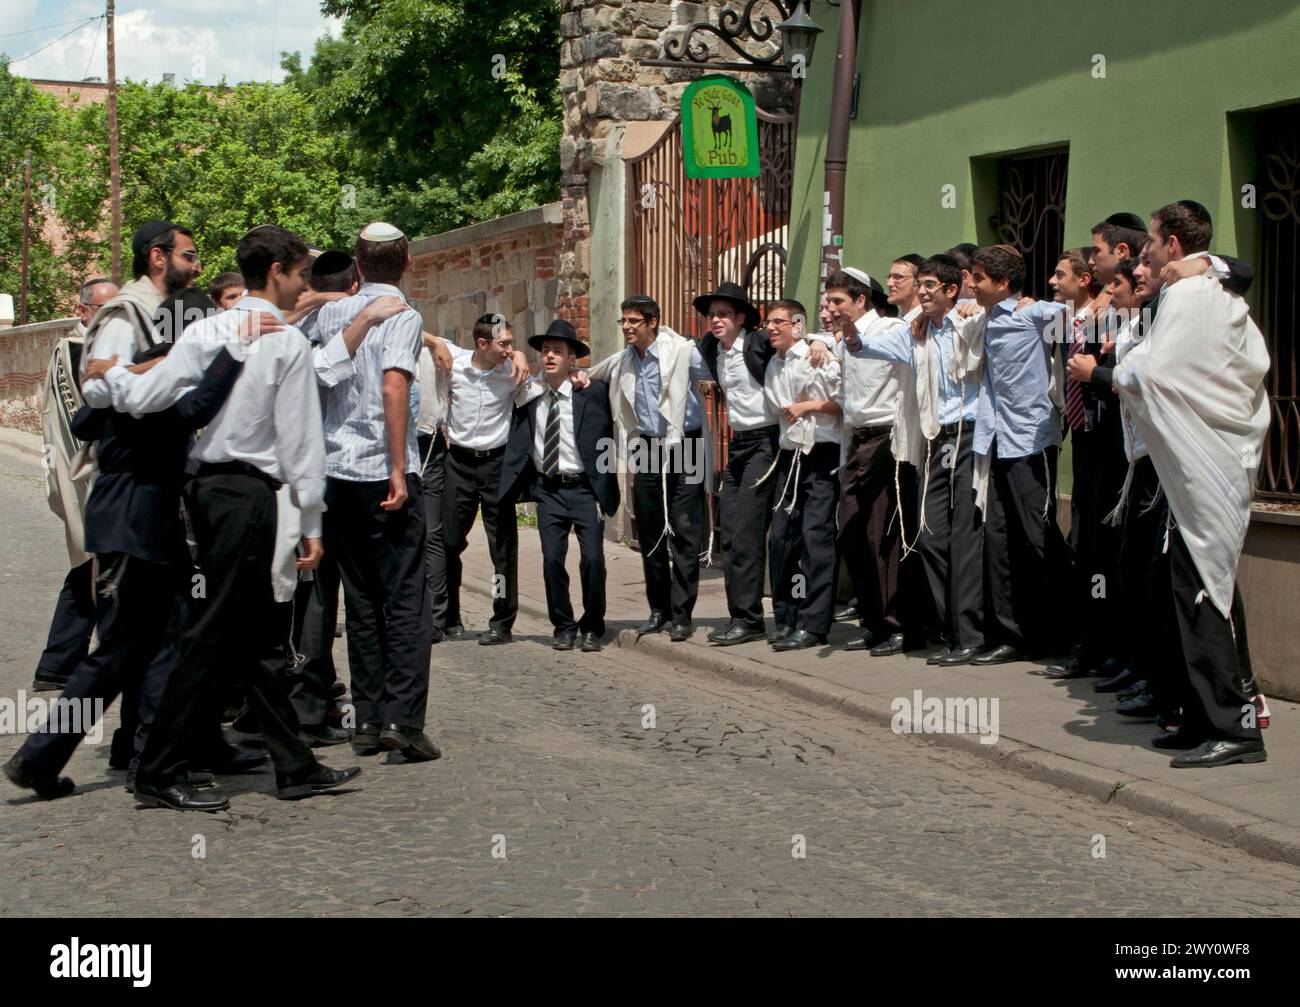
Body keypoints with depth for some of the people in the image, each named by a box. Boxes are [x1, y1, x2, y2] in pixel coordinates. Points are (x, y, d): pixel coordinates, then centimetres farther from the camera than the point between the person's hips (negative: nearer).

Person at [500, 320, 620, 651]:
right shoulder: (528, 394, 4)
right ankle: (564, 627, 14)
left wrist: (603, 493, -1)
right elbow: (518, 443, 13)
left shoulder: (592, 392, -4)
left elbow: (604, 442, 0)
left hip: (584, 488, -2)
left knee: (592, 558, -8)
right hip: (548, 490, 3)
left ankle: (592, 628, 10)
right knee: (552, 559, -4)